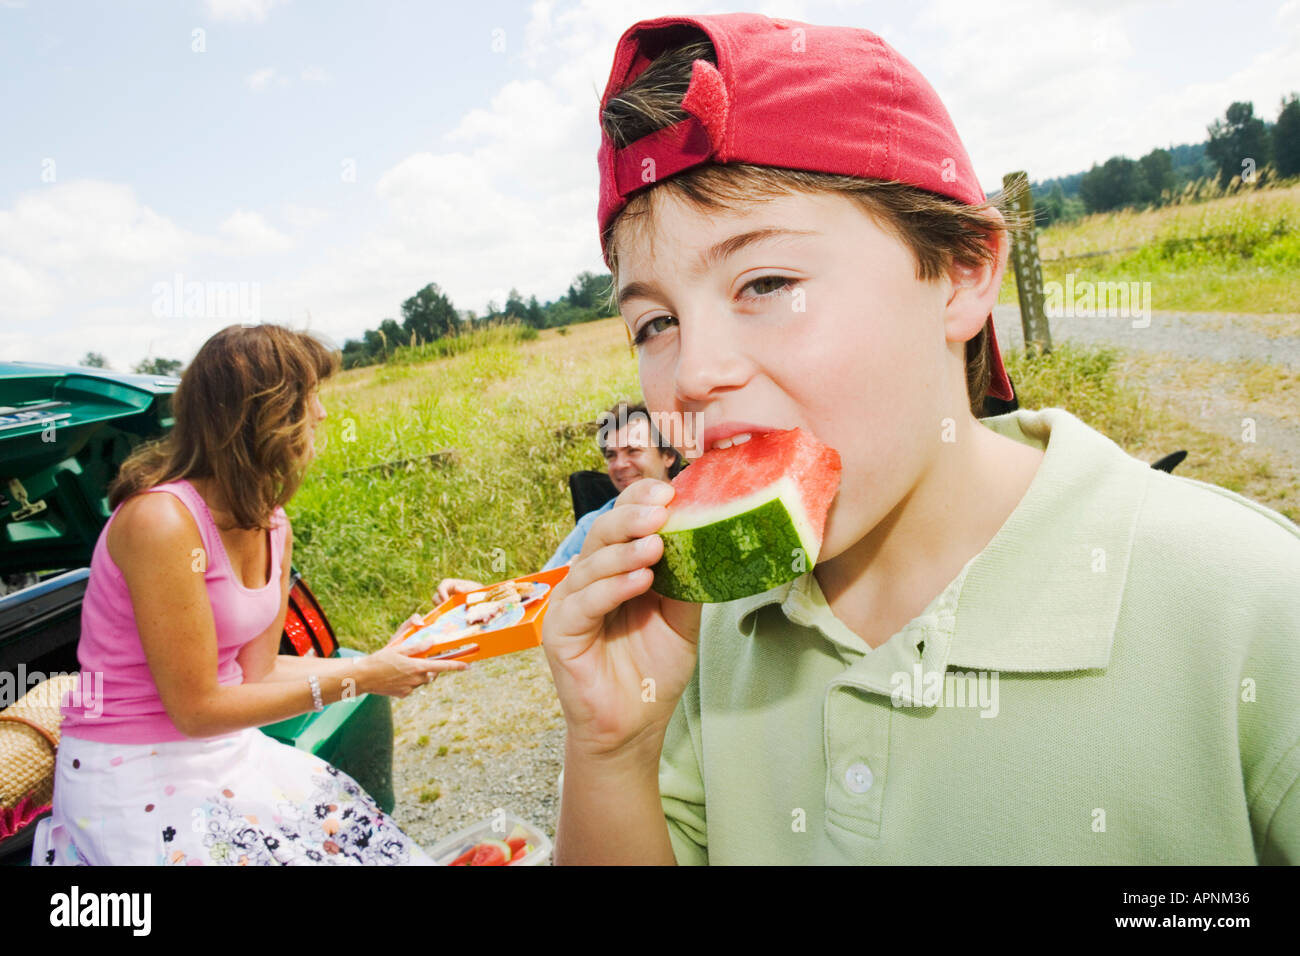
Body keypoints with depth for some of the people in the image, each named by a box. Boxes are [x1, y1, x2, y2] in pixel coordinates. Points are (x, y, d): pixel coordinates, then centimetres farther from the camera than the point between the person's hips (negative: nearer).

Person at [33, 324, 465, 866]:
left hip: (231, 753, 7)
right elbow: (196, 709, -19)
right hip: (139, 779, -7)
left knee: (387, 847, 0)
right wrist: (354, 679, -19)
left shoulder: (272, 524, 1)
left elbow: (255, 670, 3)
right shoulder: (162, 521, -23)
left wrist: (385, 662, -3)